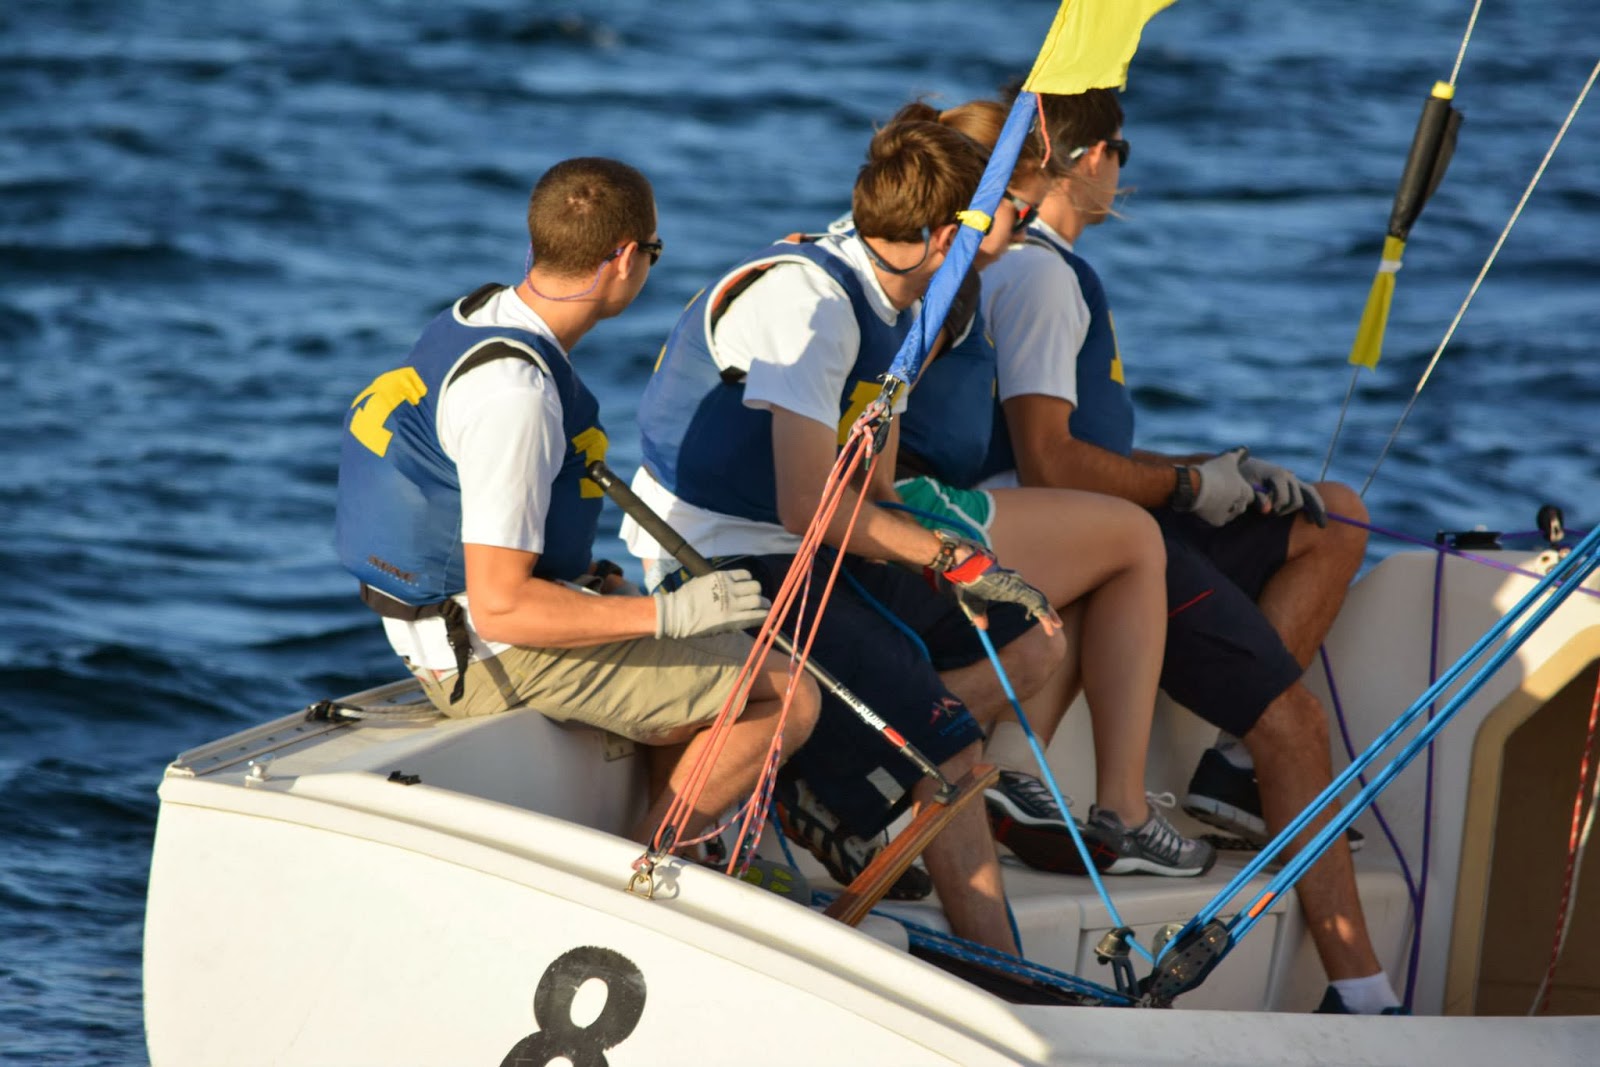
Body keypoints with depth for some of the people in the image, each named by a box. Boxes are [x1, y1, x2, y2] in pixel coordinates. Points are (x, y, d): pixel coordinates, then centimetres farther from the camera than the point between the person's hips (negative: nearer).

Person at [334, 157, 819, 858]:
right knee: (790, 699, -5)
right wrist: (670, 613, -24)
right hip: (500, 656, -10)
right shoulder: (514, 389, -27)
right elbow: (501, 607, -28)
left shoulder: (474, 320, 5)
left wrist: (590, 580, 15)